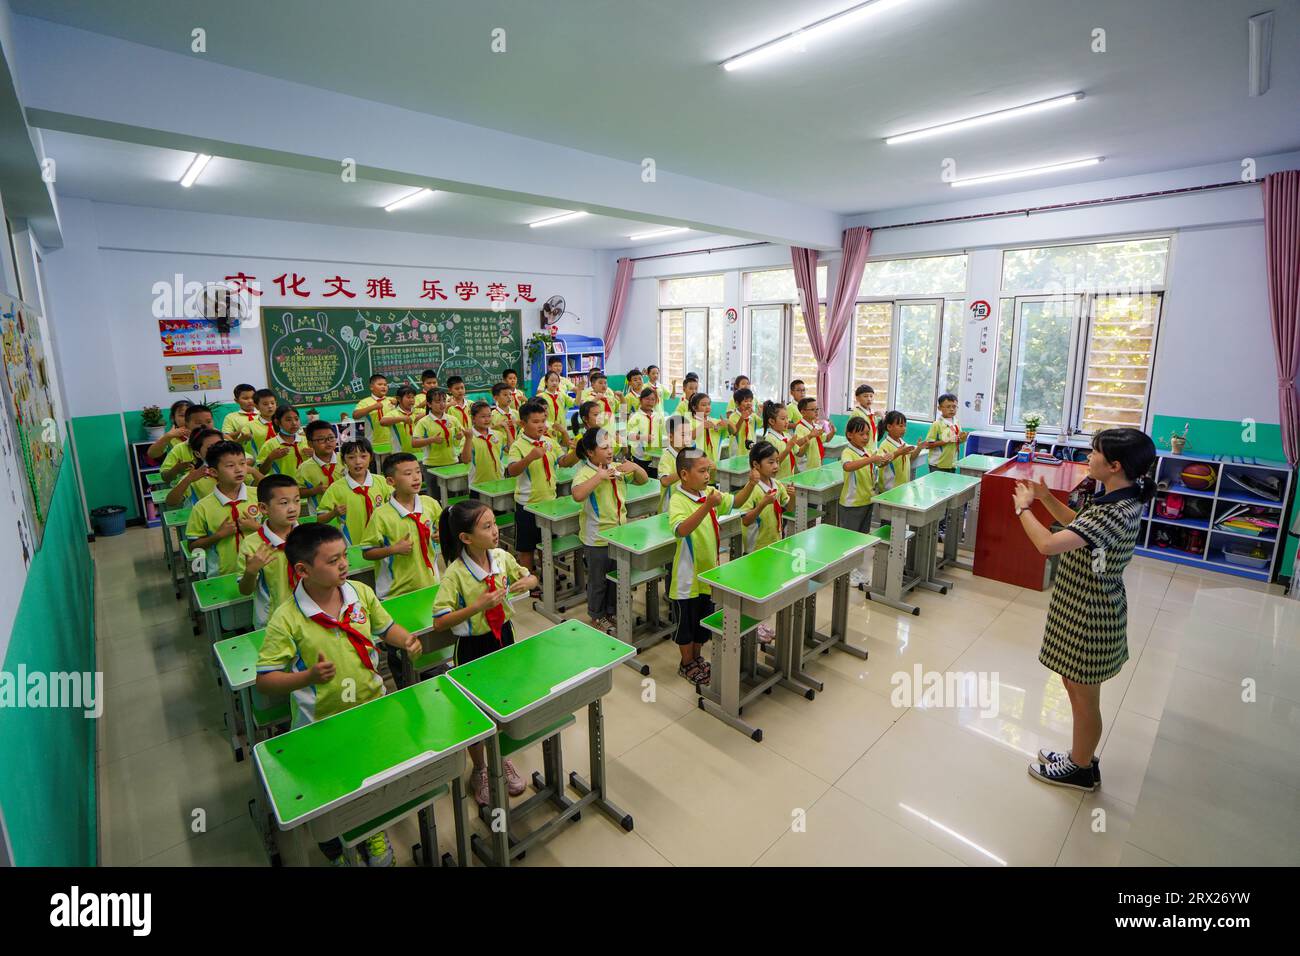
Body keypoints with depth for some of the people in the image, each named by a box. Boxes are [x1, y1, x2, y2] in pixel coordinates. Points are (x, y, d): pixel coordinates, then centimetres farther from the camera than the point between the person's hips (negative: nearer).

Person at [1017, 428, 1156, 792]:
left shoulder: (1114, 514, -30)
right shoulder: (1122, 500, 2)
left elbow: (1048, 544, -34)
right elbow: (1078, 524, 18)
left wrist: (1024, 507, -18)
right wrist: (1044, 496, 7)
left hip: (1088, 615, -9)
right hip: (1085, 607, 9)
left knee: (1083, 696, 11)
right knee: (1079, 690, 24)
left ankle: (1081, 770, 31)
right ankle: (1081, 757, 41)